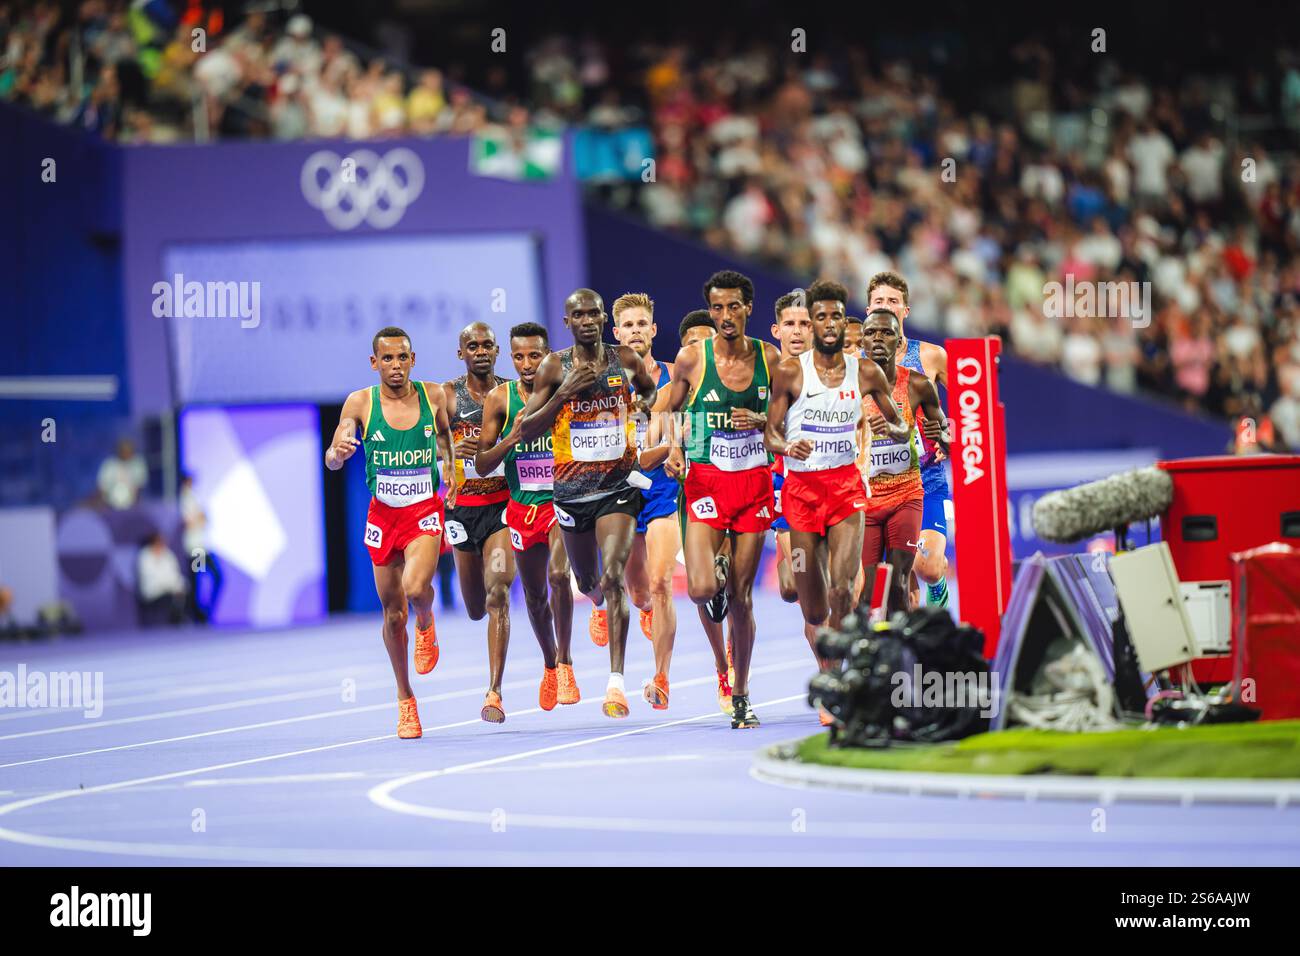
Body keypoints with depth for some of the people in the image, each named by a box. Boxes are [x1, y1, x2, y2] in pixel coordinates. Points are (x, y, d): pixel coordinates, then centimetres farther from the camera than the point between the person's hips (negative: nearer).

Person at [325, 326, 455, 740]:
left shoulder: (434, 395, -3)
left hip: (425, 511, -1)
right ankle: (405, 699, 24)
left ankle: (426, 624, 11)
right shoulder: (360, 403, -6)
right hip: (383, 514, 1)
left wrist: (448, 464, 2)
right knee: (393, 614, 6)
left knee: (416, 588, -27)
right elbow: (332, 460, -8)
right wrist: (339, 451, -31)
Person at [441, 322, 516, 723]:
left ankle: (494, 693, -17)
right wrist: (455, 449, -29)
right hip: (462, 506, 1)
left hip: (502, 504, -1)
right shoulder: (448, 394, 0)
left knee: (497, 594, -17)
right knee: (475, 609, 11)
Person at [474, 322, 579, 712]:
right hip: (522, 505, 3)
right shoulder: (500, 399, -2)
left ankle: (565, 664, -11)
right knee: (535, 594, 13)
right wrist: (514, 435, -17)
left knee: (558, 575, -25)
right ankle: (550, 666, 36)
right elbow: (482, 465, -2)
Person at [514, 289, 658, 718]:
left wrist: (646, 404, -2)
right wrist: (564, 393, -18)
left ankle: (616, 679, -21)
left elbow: (654, 392, 22)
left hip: (618, 485, -1)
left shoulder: (626, 360, 1)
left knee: (613, 575, -18)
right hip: (572, 488, 2)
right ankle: (602, 603, 58)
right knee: (586, 579, 18)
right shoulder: (555, 367, -3)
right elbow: (526, 431, -5)